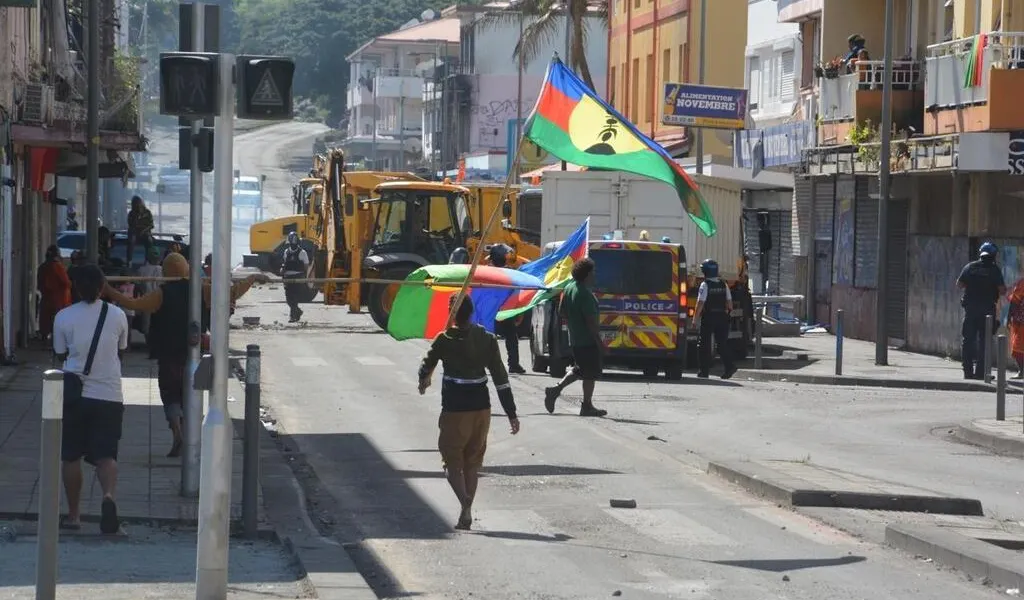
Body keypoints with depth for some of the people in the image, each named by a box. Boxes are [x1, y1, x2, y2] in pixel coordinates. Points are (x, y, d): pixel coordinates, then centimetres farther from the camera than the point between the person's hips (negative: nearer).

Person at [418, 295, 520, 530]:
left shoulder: (444, 340, -10)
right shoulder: (487, 339, -2)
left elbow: (427, 365, 7)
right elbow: (501, 378, -2)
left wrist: (424, 381, 31)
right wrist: (511, 413, 2)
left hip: (454, 409, -4)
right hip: (481, 407, 4)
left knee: (452, 460, 4)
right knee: (473, 462, 15)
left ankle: (465, 501, -22)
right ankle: (466, 513, 17)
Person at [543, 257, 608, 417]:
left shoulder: (569, 288, 6)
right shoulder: (585, 294, -22)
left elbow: (562, 312, 15)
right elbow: (591, 321, -23)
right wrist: (599, 341, -19)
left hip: (574, 338, 9)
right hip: (588, 340, -9)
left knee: (580, 369, 21)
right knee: (590, 373, 3)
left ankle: (556, 389, 11)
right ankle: (587, 406, 10)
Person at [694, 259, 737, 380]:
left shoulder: (705, 285, -10)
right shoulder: (723, 285, 7)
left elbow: (700, 303, -14)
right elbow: (729, 303, 9)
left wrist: (695, 317, -9)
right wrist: (726, 314, 20)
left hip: (708, 318, -5)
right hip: (722, 317, 5)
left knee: (704, 344, 3)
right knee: (722, 343, 10)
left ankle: (704, 371, 3)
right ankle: (730, 366, -4)